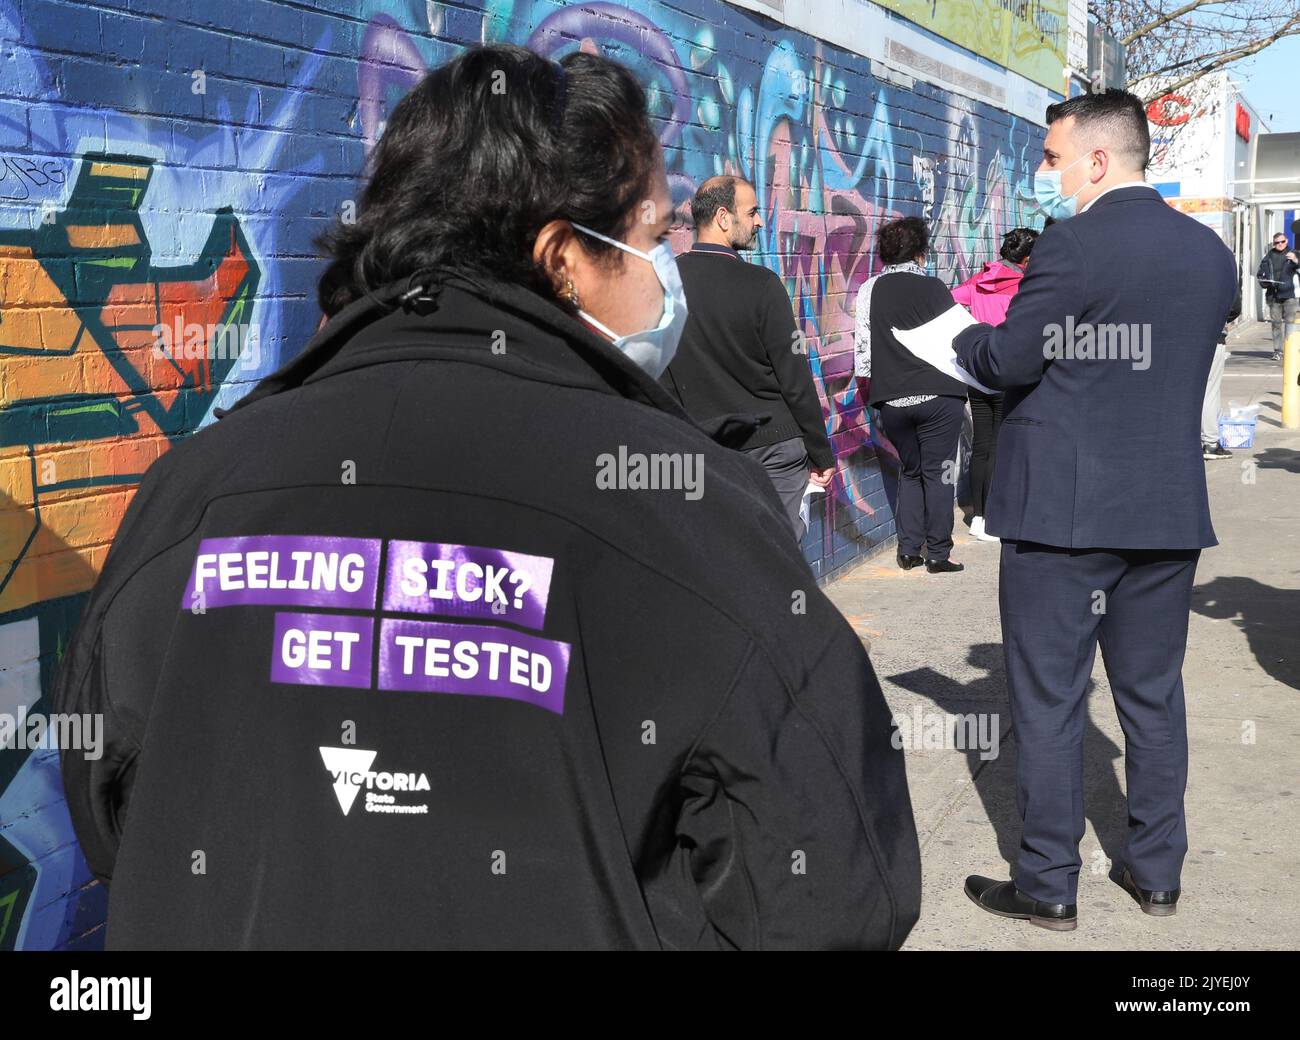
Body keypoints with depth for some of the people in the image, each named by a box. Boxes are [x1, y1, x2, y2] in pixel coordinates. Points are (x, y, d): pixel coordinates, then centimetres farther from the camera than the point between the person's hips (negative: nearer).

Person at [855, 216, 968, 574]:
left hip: (891, 397, 3)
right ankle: (938, 553, 5)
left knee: (909, 471, 17)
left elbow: (862, 346, 4)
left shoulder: (870, 290, 2)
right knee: (938, 472, 4)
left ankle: (909, 550, 14)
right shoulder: (934, 288, -4)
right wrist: (960, 382, 16)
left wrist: (865, 383, 17)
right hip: (938, 394, -3)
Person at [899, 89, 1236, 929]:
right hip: (1171, 511, 6)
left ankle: (1048, 885, 11)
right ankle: (1157, 871, 24)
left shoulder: (1074, 246, -14)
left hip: (1062, 511, -6)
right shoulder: (1211, 252, 7)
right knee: (1153, 696, 15)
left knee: (1050, 700, 3)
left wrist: (963, 339, 9)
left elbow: (1008, 362, -12)